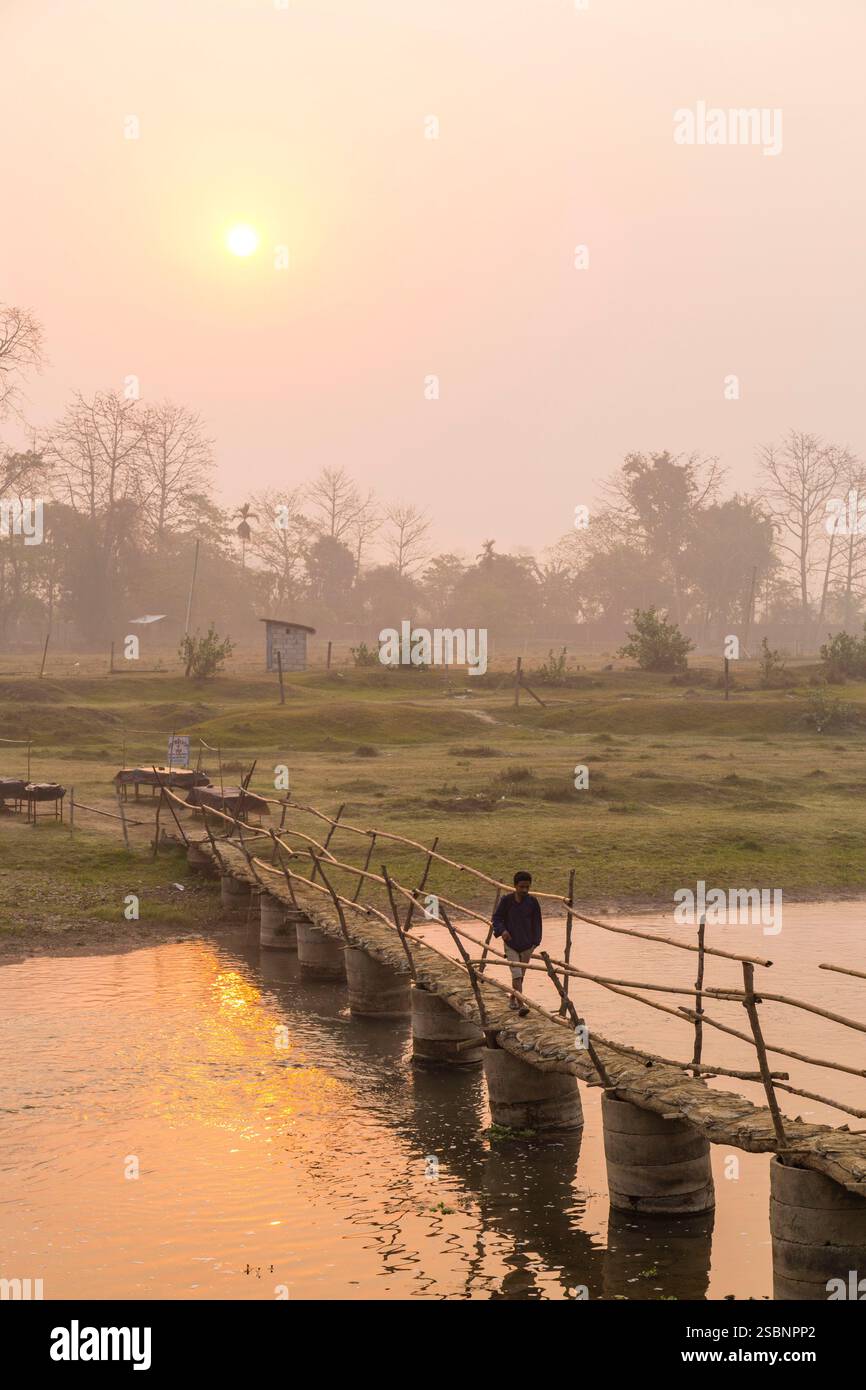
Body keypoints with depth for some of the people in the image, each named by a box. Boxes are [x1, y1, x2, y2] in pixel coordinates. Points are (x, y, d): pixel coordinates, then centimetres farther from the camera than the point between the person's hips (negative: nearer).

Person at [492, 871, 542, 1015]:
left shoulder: (533, 902, -4)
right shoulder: (506, 900, -9)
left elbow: (536, 923, 6)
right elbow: (496, 917, 1)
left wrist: (535, 941, 2)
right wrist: (502, 930, -17)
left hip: (526, 945, 3)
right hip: (511, 944, -3)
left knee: (520, 975, 14)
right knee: (516, 974, -13)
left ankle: (513, 998, 35)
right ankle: (521, 1005, -17)